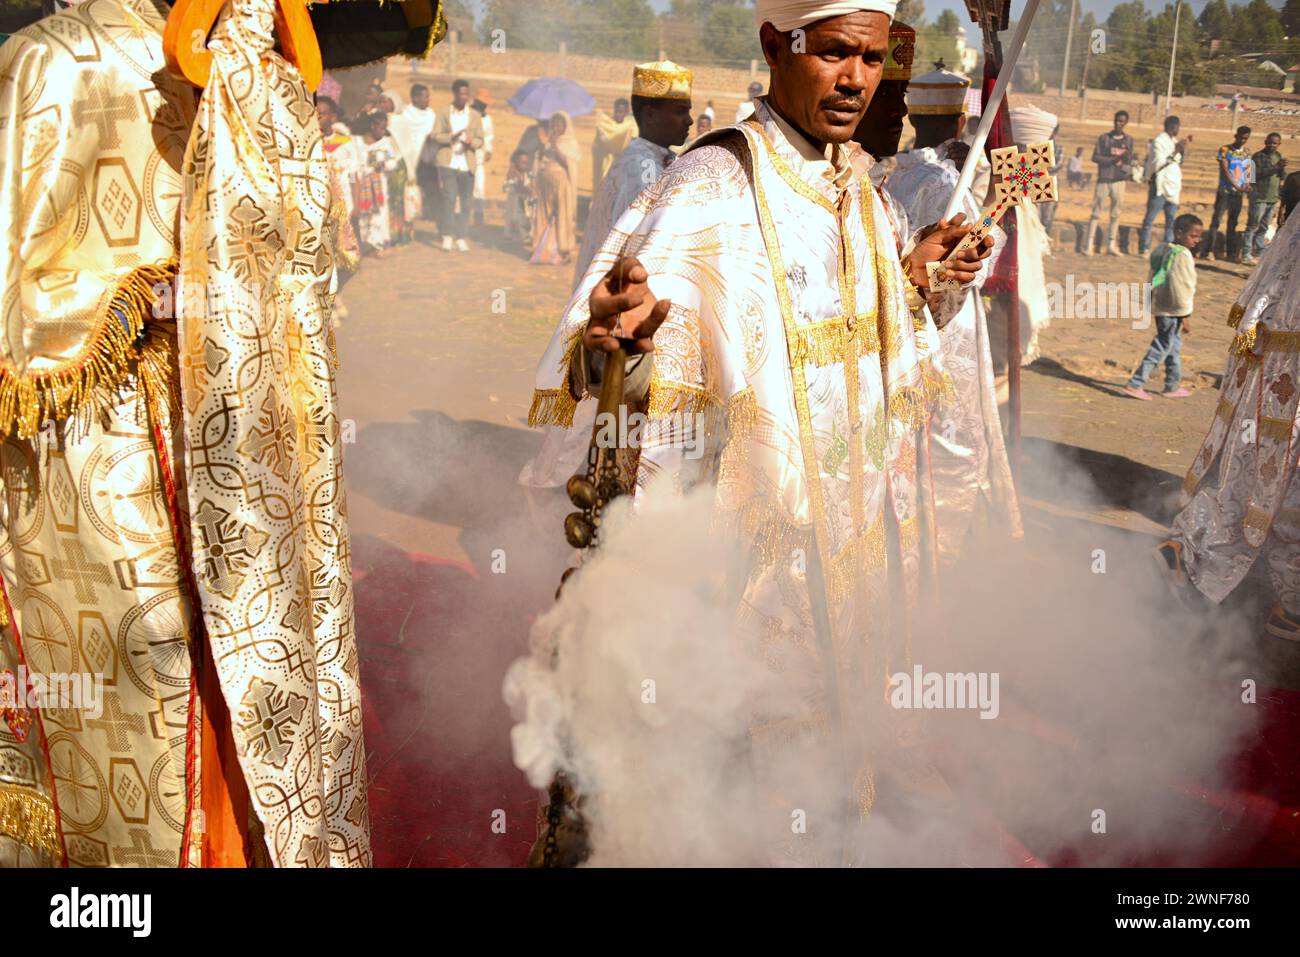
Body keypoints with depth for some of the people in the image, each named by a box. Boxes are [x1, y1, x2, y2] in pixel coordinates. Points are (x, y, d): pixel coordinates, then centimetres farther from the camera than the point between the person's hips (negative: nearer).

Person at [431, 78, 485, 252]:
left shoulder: (475, 115, 10)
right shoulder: (444, 113, 6)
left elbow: (480, 140, 8)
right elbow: (435, 135, 1)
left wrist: (470, 141, -14)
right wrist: (451, 137, -16)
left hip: (467, 164, 2)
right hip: (448, 163, -2)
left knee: (466, 201, 2)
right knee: (449, 198, -11)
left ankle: (461, 238, 10)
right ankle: (447, 236, -5)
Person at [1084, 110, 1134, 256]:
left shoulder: (1128, 140, 11)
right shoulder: (1104, 138, 3)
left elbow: (1129, 161, 12)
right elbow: (1095, 157, -3)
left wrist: (1126, 168, -10)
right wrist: (1112, 159, -15)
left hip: (1119, 180, 3)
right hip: (1104, 179, -3)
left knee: (1115, 213, 4)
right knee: (1096, 212, -5)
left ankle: (1112, 244, 8)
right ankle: (1089, 244, -5)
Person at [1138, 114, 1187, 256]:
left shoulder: (1173, 141, 16)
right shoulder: (1159, 141, -8)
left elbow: (1179, 163, 21)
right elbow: (1157, 164, -18)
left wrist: (1183, 150, 7)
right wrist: (1174, 153, -19)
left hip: (1172, 187, 8)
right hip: (1159, 185, -8)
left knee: (1172, 219, 7)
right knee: (1150, 218, -6)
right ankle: (1143, 249, -5)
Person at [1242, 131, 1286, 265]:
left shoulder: (1279, 157, 15)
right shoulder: (1258, 156, -4)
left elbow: (1282, 177, 13)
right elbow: (1259, 173, -16)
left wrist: (1282, 168, -8)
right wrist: (1276, 167, -20)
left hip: (1273, 198, 7)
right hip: (1259, 197, -6)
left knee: (1264, 227, 11)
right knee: (1253, 226, -8)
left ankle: (1259, 252, 17)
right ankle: (1246, 255, -7)